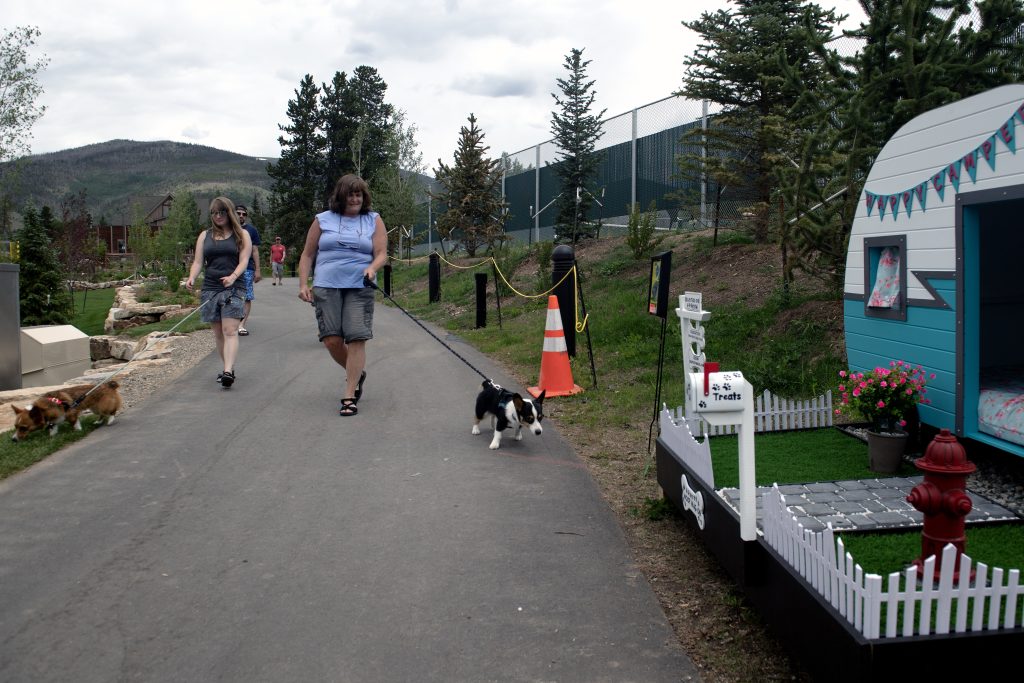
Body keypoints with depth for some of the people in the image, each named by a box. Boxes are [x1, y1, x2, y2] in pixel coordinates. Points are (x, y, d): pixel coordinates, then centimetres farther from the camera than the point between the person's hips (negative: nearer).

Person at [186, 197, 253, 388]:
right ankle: (228, 368, 19)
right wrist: (191, 278, -12)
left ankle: (228, 372, -24)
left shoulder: (242, 235, 6)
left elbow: (243, 261, -4)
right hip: (210, 288, 4)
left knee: (230, 331, -15)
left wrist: (233, 277, -24)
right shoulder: (205, 236, 15)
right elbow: (198, 261, 9)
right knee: (218, 333, 8)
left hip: (234, 288, -4)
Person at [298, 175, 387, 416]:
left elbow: (381, 253, 3)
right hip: (326, 287, 1)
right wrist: (303, 284, 3)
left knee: (356, 338, -12)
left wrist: (372, 268, -18)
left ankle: (349, 396, -7)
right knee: (332, 340, -7)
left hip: (360, 288, -1)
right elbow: (307, 255, 13)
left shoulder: (374, 220, 11)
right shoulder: (323, 220, 11)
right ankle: (357, 374, 21)